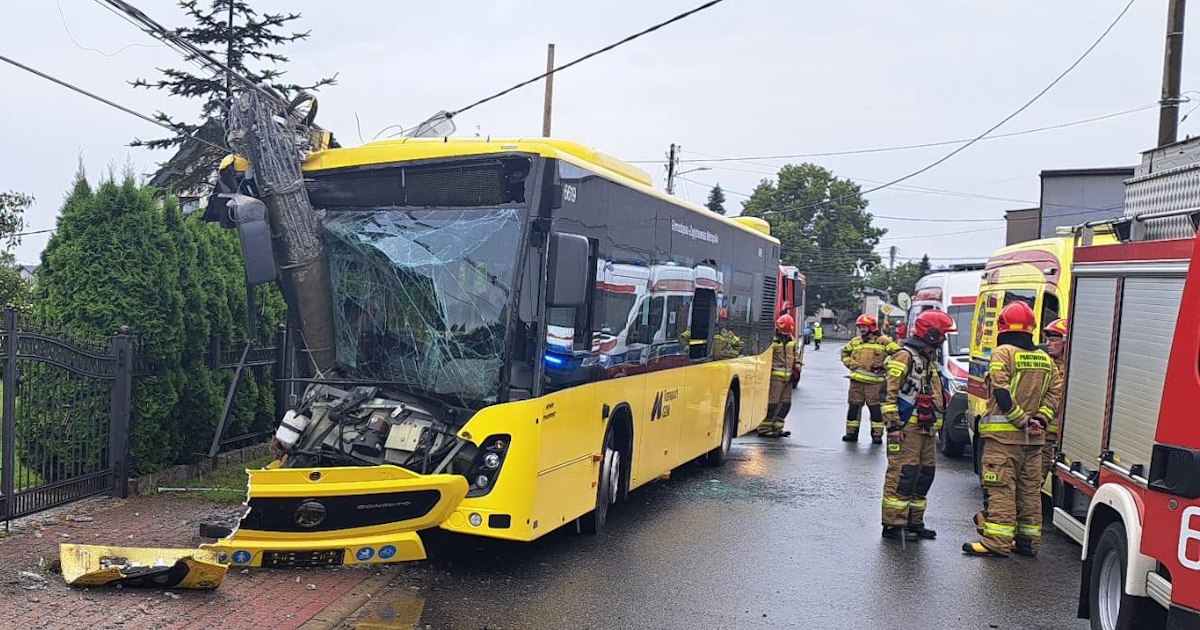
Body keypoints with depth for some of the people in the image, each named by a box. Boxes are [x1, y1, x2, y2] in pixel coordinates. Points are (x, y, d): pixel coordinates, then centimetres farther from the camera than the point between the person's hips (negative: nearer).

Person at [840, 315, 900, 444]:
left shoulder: (883, 341, -3)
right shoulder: (855, 341, 14)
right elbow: (845, 352, 31)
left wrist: (885, 365, -7)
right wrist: (849, 364, 15)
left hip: (874, 381, -5)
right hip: (856, 380, 5)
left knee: (875, 407, -3)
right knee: (854, 406, 7)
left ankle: (877, 434, 4)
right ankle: (851, 433, 14)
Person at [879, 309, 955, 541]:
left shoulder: (930, 360, 20)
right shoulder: (905, 356, -10)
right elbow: (890, 393, -16)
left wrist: (936, 425, 26)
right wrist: (894, 425, -20)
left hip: (927, 429, 10)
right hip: (907, 428, -10)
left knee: (924, 475, 11)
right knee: (902, 474, -9)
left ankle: (914, 522, 21)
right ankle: (893, 524, -4)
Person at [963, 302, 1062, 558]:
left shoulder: (1003, 353, -9)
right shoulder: (1045, 359, 13)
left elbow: (1002, 393, -17)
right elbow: (1056, 391, 9)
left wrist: (1022, 420, -11)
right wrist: (1040, 419, 1)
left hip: (1003, 433, -7)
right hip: (1034, 438, 7)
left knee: (1001, 488, -5)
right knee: (1030, 488, 13)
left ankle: (997, 541, -6)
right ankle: (1029, 540, 19)